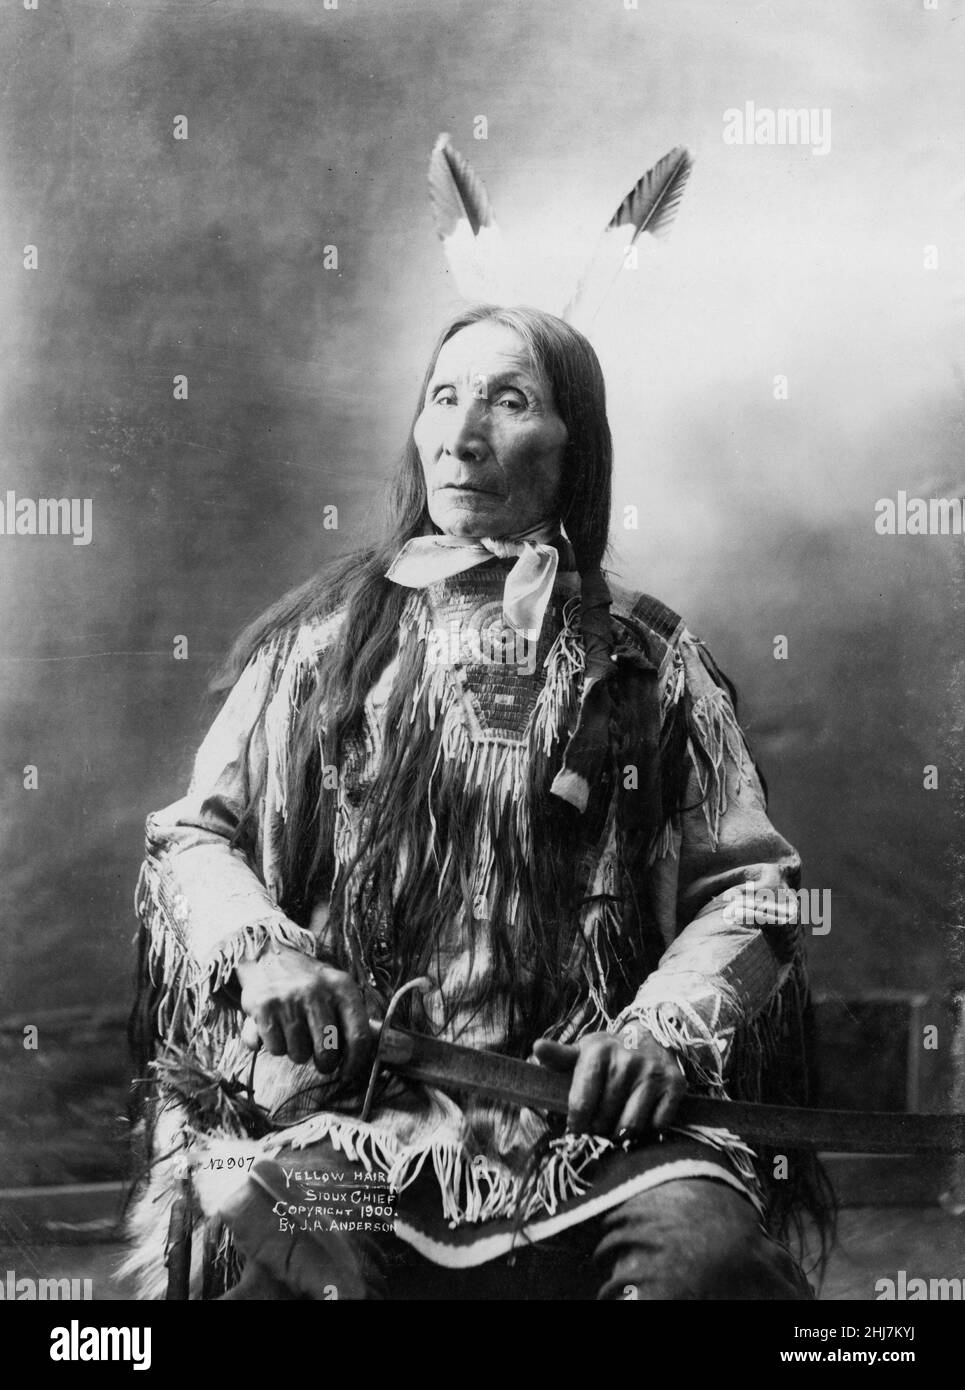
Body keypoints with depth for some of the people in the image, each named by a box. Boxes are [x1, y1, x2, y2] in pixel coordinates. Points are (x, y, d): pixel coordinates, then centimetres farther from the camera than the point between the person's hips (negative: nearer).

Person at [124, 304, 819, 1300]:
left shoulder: (648, 662, 12)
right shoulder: (318, 639, 14)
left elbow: (747, 889, 10)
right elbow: (187, 837, 14)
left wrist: (667, 1022, -9)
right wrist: (258, 945, -7)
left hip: (583, 1106, 0)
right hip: (327, 1097, 0)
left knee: (708, 1246, -30)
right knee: (254, 1236, -31)